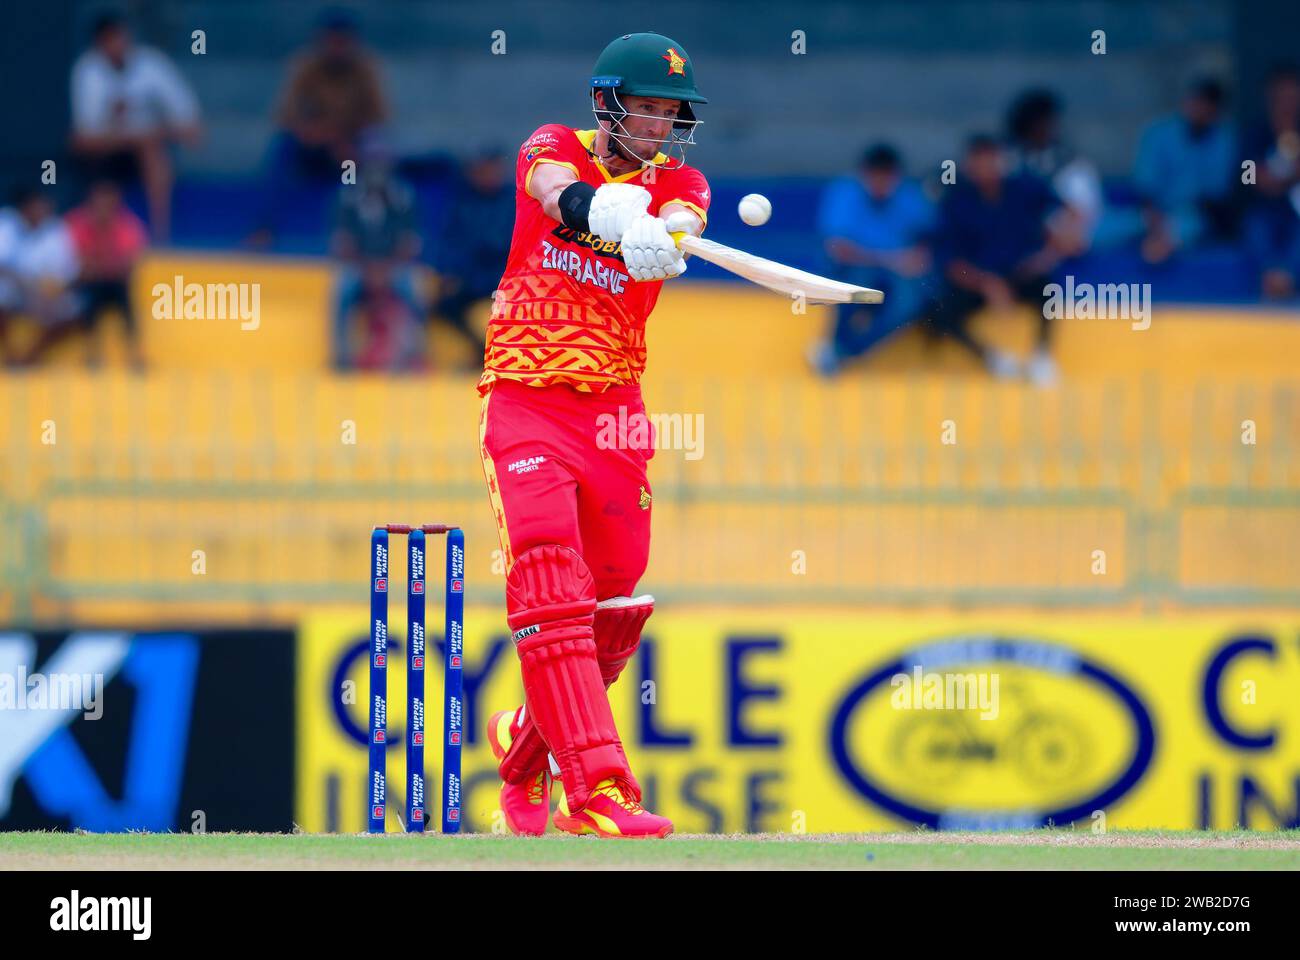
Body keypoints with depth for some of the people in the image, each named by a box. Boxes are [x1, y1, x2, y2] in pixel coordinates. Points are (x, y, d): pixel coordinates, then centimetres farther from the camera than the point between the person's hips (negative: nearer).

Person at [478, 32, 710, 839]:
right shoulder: (554, 150, 0)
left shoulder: (678, 181, 5)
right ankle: (597, 789, -27)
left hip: (614, 417, 4)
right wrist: (613, 218, -49)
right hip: (527, 408, -4)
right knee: (551, 590, -19)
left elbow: (679, 223, -20)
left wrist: (665, 239, -46)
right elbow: (561, 193, -26)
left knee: (614, 612, 7)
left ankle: (526, 740, 34)